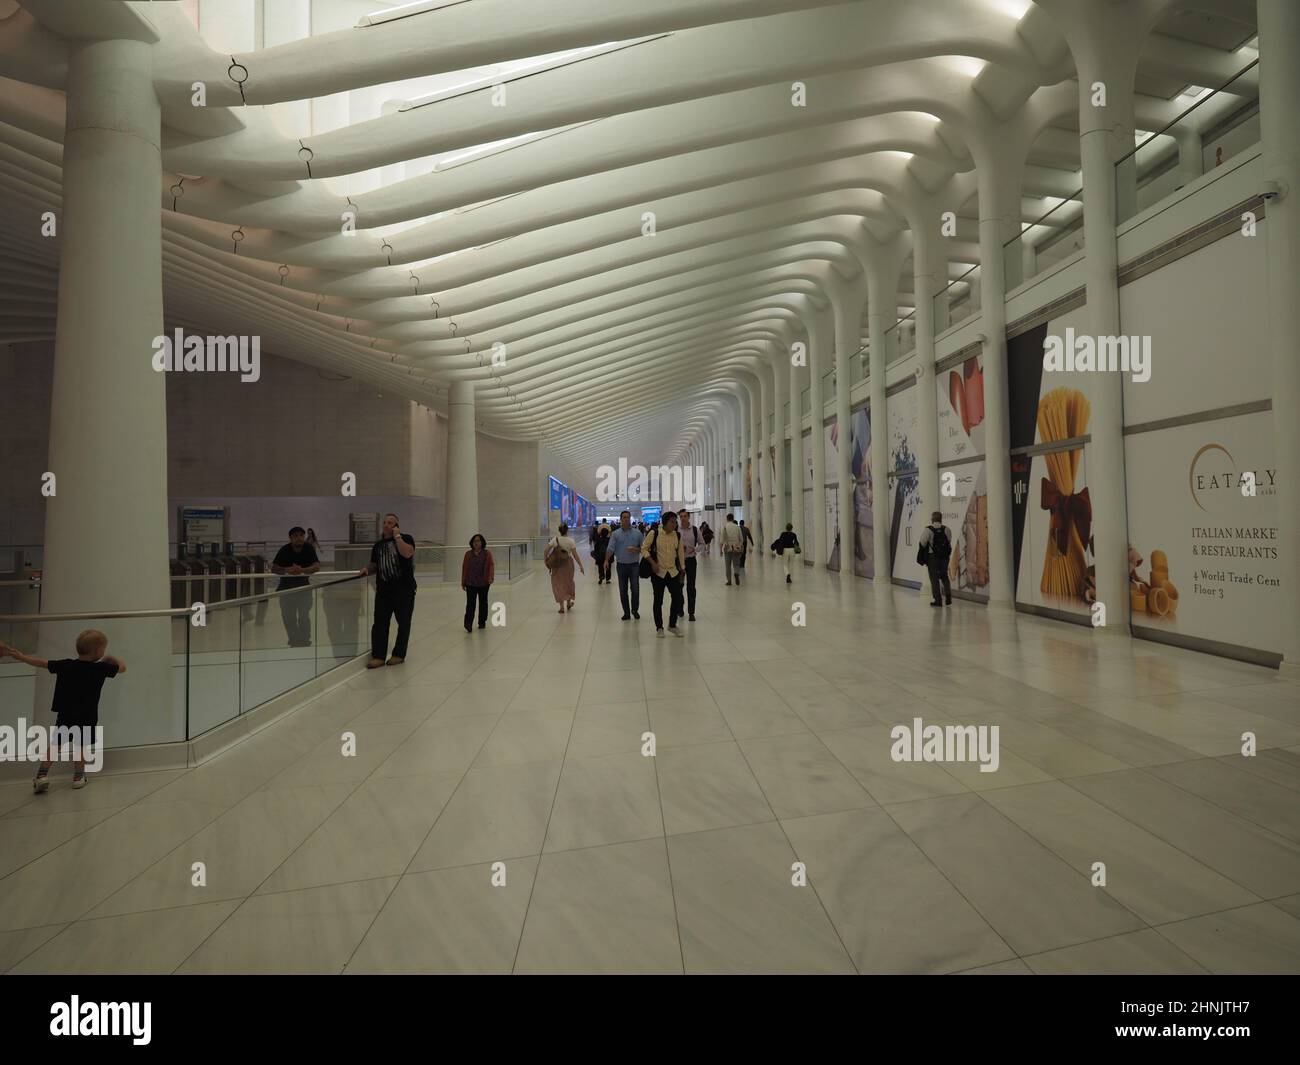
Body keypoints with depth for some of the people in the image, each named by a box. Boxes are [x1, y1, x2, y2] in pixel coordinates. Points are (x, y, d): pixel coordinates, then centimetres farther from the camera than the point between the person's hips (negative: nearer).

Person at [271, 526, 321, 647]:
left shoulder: (309, 548, -12)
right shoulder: (285, 550, -12)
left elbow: (317, 566, -20)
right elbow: (274, 569, -16)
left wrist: (302, 570, -37)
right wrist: (287, 570, -35)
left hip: (303, 584, -1)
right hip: (286, 585, 1)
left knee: (304, 616, -4)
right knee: (288, 616, 8)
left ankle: (305, 640, 10)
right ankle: (294, 639, 26)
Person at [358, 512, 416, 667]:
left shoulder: (405, 538, -1)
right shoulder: (378, 544, 14)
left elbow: (407, 553, -23)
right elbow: (374, 566, 21)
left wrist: (397, 536, -14)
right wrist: (367, 568, -1)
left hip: (404, 590, -4)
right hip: (383, 590, 4)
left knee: (403, 623, 5)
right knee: (379, 623, -1)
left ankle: (399, 655, 18)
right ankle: (378, 656, 5)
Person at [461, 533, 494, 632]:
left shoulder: (487, 554, -2)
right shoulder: (468, 554, 3)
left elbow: (491, 566, -10)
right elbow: (464, 568, 5)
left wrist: (491, 578, -25)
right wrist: (463, 582, 3)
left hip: (484, 583, 0)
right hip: (471, 583, 0)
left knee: (483, 603, 12)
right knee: (470, 603, -7)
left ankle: (482, 622, 25)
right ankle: (468, 625, -8)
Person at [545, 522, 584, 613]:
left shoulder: (555, 540, -5)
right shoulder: (570, 541, -10)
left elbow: (546, 550, -6)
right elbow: (575, 555, -12)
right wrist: (581, 565, -7)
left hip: (557, 564, 1)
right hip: (568, 563, 0)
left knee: (558, 584, 8)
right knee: (568, 582, 20)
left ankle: (562, 606, 2)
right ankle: (569, 603, 34)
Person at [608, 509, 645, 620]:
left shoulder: (637, 533, 3)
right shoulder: (616, 534, 3)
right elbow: (611, 548, -4)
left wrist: (636, 550, -14)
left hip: (634, 565, -1)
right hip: (621, 565, 1)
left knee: (635, 589, -2)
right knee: (623, 590, 6)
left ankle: (635, 610, 18)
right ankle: (626, 612, 18)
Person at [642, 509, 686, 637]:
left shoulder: (678, 535, 2)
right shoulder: (654, 534, -9)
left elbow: (680, 552, 11)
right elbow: (644, 548, -3)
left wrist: (682, 569, 12)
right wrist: (653, 563, -13)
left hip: (673, 572, 3)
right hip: (658, 572, -3)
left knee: (678, 598, 0)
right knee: (658, 600, 5)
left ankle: (672, 625, 19)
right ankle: (659, 628, 19)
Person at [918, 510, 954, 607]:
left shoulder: (927, 530, -12)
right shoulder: (947, 529, 1)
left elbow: (922, 545, -12)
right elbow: (949, 544, 8)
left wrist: (921, 559, -1)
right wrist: (947, 555, 17)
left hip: (932, 558, -4)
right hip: (944, 557, 4)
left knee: (934, 578, 3)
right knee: (944, 577, 18)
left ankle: (937, 600, 4)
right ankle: (948, 597, 15)